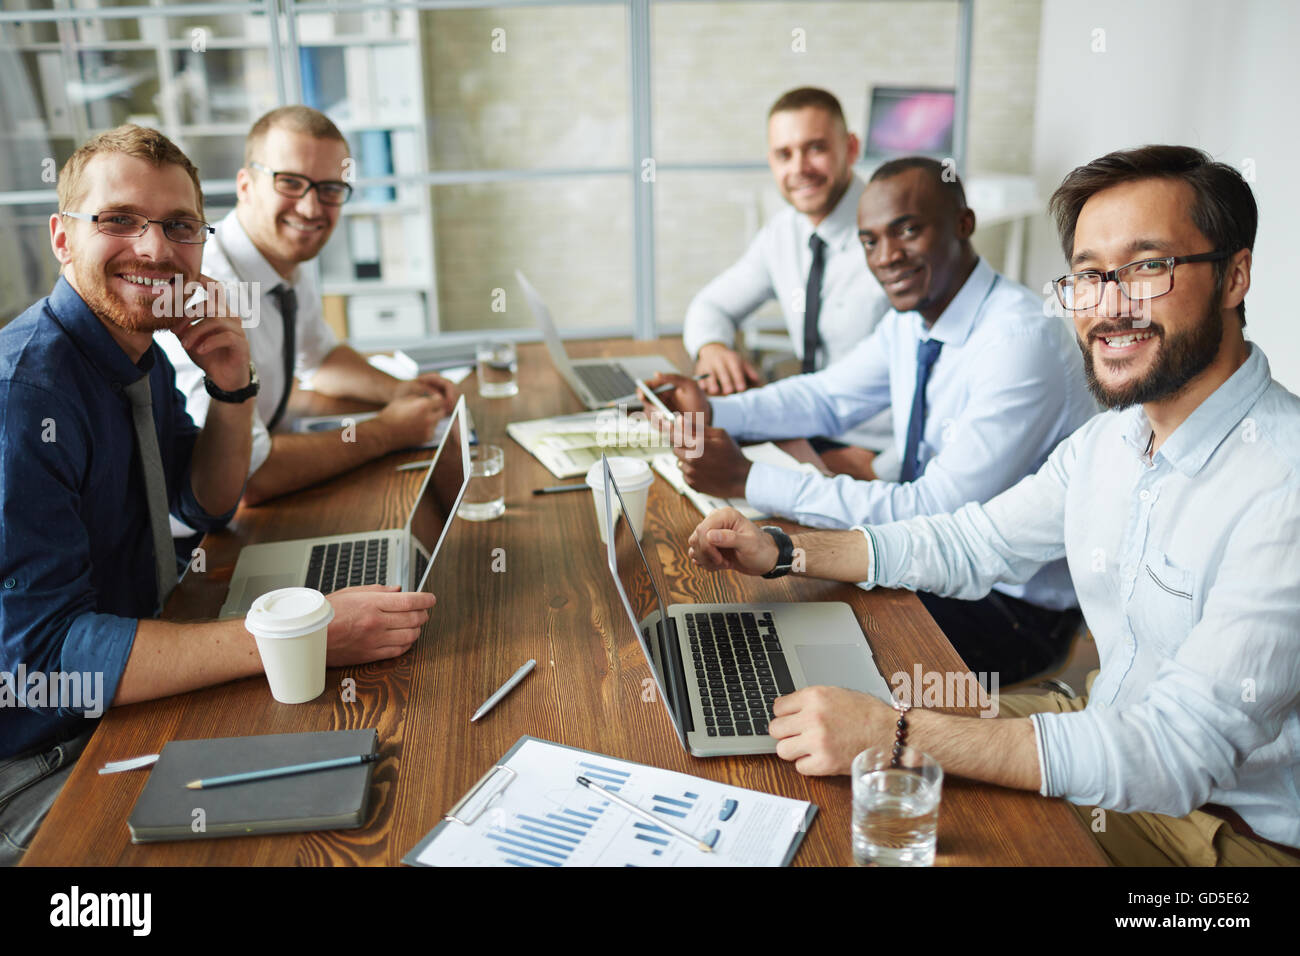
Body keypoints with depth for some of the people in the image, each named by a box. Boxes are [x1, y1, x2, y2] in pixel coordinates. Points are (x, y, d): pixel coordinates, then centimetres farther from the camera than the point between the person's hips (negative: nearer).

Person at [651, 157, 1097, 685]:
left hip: (1013, 603, -7)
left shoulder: (1023, 341, -27)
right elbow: (829, 397, 12)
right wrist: (712, 412, -7)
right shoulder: (913, 317, 0)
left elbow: (935, 512, -31)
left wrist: (749, 480, -32)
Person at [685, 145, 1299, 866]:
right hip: (1111, 732, 7)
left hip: (1239, 830, -7)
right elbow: (972, 546, 10)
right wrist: (782, 551, -1)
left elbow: (1182, 750, -33)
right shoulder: (1110, 440, 0)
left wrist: (895, 734, -39)